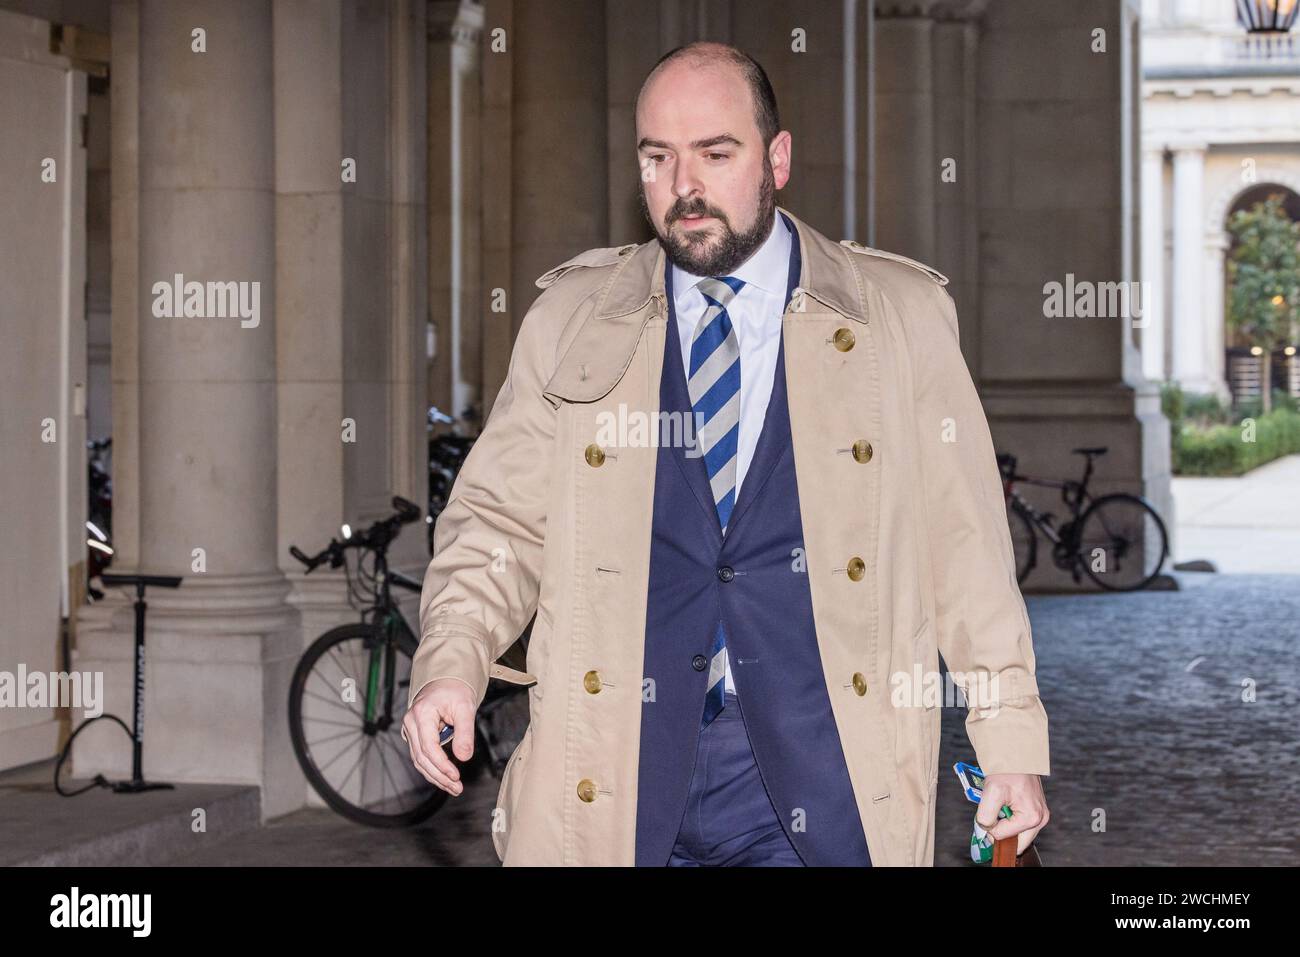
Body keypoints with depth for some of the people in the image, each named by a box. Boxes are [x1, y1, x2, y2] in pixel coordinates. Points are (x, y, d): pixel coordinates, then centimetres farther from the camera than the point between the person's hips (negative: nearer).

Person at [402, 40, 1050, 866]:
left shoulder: (903, 316, 4)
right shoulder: (571, 317, 8)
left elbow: (965, 541, 3)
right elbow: (501, 519, 9)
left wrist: (1012, 746, 0)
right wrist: (452, 661, -9)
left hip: (817, 769, -1)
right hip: (614, 780, 1)